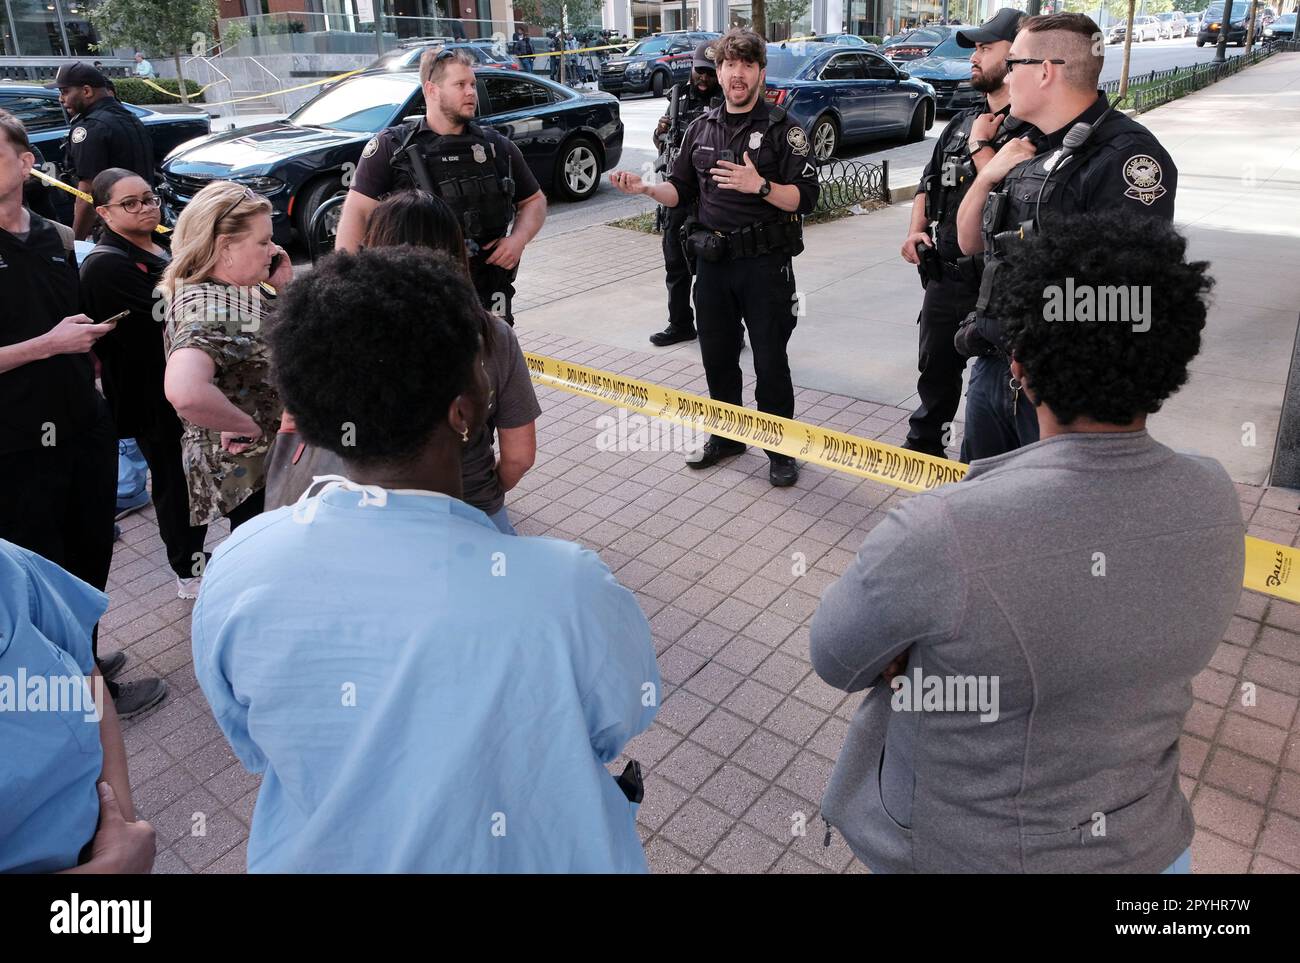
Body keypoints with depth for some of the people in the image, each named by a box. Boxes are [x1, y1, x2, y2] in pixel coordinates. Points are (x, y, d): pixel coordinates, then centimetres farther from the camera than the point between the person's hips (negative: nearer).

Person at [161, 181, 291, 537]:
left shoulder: (241, 288, 3)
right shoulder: (207, 309, -25)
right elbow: (184, 392, -44)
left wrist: (283, 286, 0)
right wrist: (248, 426, -28)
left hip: (272, 458, 9)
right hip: (247, 476, -9)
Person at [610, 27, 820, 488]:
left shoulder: (782, 129, -5)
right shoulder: (702, 128, 10)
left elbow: (806, 199, -11)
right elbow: (681, 190, 15)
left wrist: (760, 185, -27)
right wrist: (645, 187, -4)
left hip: (765, 263, -5)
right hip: (712, 261, 5)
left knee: (770, 362, 1)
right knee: (717, 357, 13)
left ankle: (780, 450, 15)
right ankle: (726, 436, 31)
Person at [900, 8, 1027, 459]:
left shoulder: (1033, 129, -15)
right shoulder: (962, 121, 11)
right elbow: (929, 182, 19)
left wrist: (981, 146, -15)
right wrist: (916, 231, 3)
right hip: (944, 274, 8)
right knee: (935, 368, 21)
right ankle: (924, 444, 39)